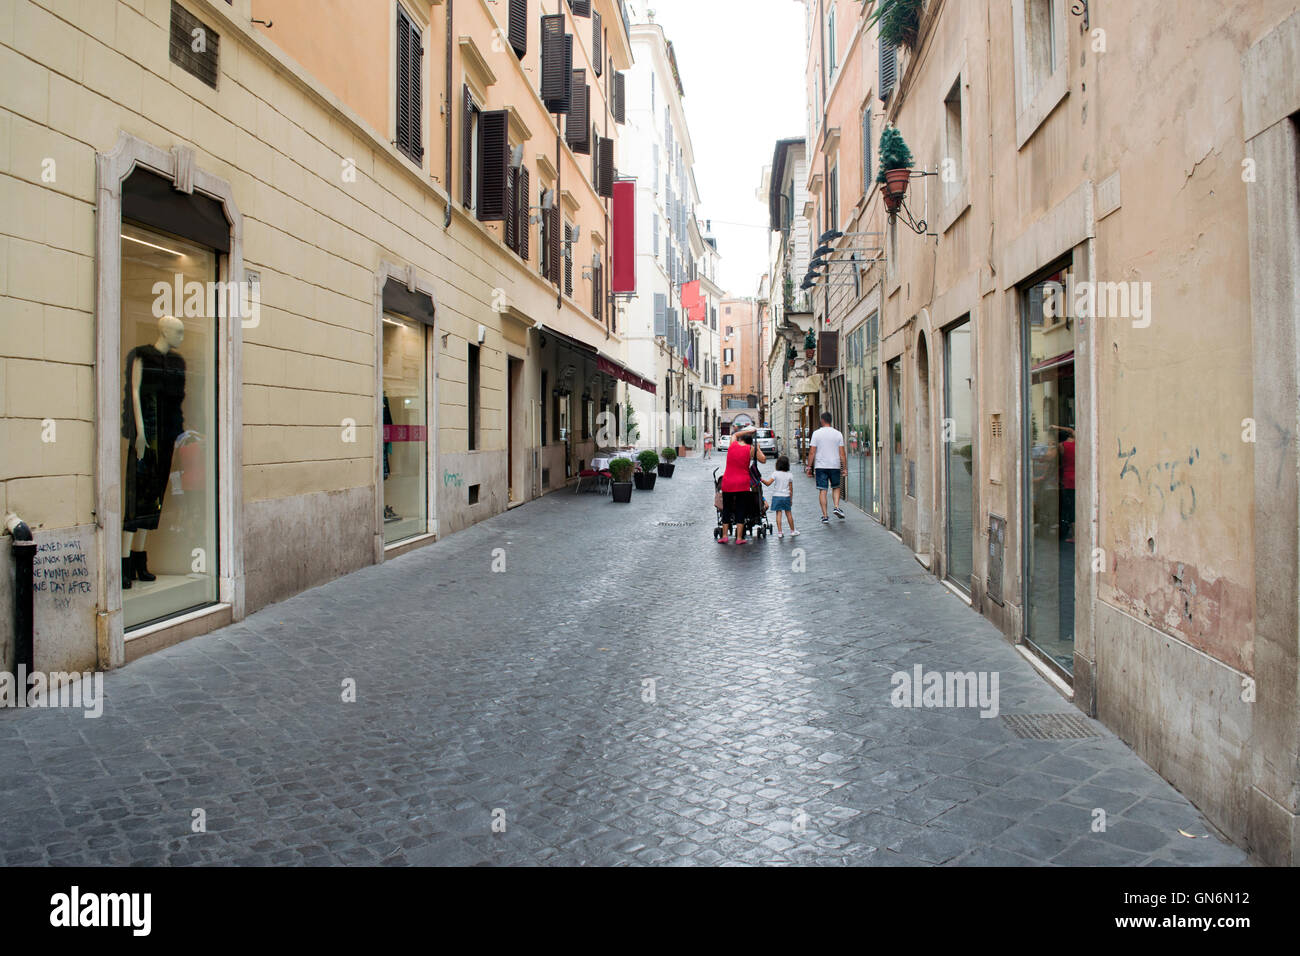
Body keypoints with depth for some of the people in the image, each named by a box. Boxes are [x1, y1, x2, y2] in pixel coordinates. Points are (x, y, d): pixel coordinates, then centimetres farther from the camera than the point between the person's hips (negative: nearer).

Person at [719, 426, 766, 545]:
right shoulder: (751, 449, -2)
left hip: (727, 483, 2)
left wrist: (749, 430, 27)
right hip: (743, 484, -2)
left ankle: (724, 536, 11)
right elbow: (763, 460, 6)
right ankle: (739, 538, 2)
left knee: (726, 509, 11)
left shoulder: (733, 444, 4)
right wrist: (757, 448, 14)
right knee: (741, 510, 4)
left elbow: (735, 434, 26)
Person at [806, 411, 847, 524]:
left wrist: (809, 466, 2)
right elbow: (842, 453, 0)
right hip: (835, 465, 1)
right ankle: (837, 507, -1)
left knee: (822, 490, 2)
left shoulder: (816, 433, -3)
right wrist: (845, 467, 6)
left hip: (820, 466, -1)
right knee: (836, 487, 20)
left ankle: (825, 516, 0)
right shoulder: (838, 434, 1)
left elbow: (812, 452, -5)